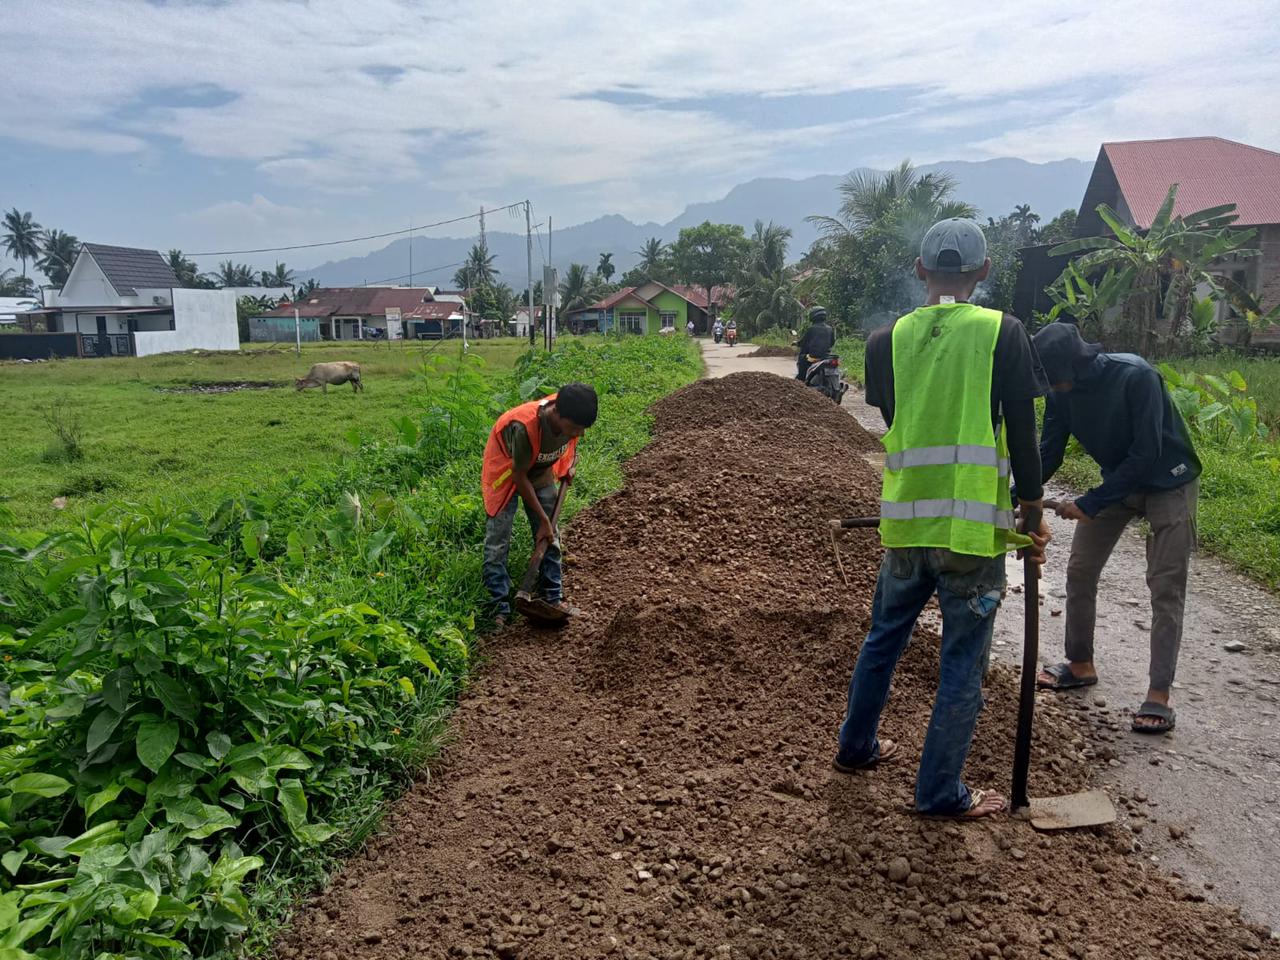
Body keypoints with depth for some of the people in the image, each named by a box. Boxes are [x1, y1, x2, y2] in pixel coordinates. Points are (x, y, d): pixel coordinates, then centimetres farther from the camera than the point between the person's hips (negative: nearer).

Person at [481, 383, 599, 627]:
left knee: (550, 537, 5)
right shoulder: (525, 427, -42)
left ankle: (553, 596, 14)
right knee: (498, 541, -9)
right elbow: (519, 476, -27)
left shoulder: (571, 417, -27)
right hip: (507, 469, -5)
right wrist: (543, 518, -21)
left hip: (541, 469, 5)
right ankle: (500, 606, -3)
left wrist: (568, 465, 0)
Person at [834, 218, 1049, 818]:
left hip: (904, 521, 4)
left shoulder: (887, 340, 3)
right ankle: (940, 792, 21)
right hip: (974, 527, -3)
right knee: (963, 662, 9)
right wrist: (1032, 507, 9)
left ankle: (856, 747, 38)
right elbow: (1021, 431, -4)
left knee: (884, 635, 22)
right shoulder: (1002, 332, -5)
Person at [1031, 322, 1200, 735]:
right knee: (1079, 571, 7)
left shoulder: (1135, 376, -31)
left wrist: (1091, 504, -29)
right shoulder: (1063, 391, -13)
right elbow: (1048, 453, -8)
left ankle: (1159, 695, -1)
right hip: (1117, 482, 6)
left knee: (1166, 588, -6)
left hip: (1167, 483, -6)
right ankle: (1081, 664, 24)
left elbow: (1146, 454, -31)